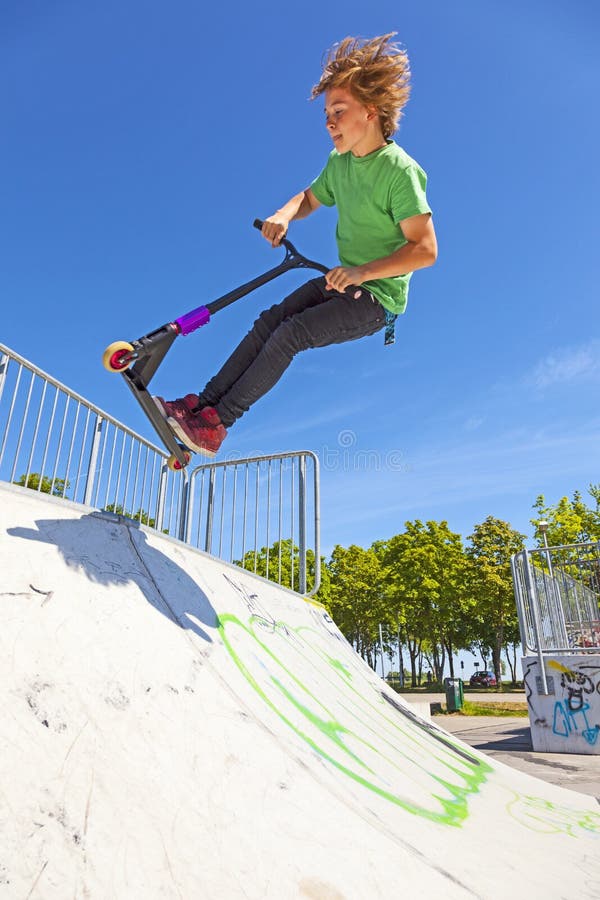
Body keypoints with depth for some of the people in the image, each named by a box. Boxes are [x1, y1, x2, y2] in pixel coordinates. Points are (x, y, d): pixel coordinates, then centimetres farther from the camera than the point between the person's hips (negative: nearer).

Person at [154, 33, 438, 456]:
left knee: (290, 333, -24)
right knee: (270, 320, -11)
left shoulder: (400, 170, -18)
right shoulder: (339, 161, 6)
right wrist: (285, 215, -2)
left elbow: (425, 248, -23)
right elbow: (310, 198, 22)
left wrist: (363, 271, -32)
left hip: (377, 296, -7)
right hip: (343, 280, 8)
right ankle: (200, 404, -8)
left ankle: (215, 424, -17)